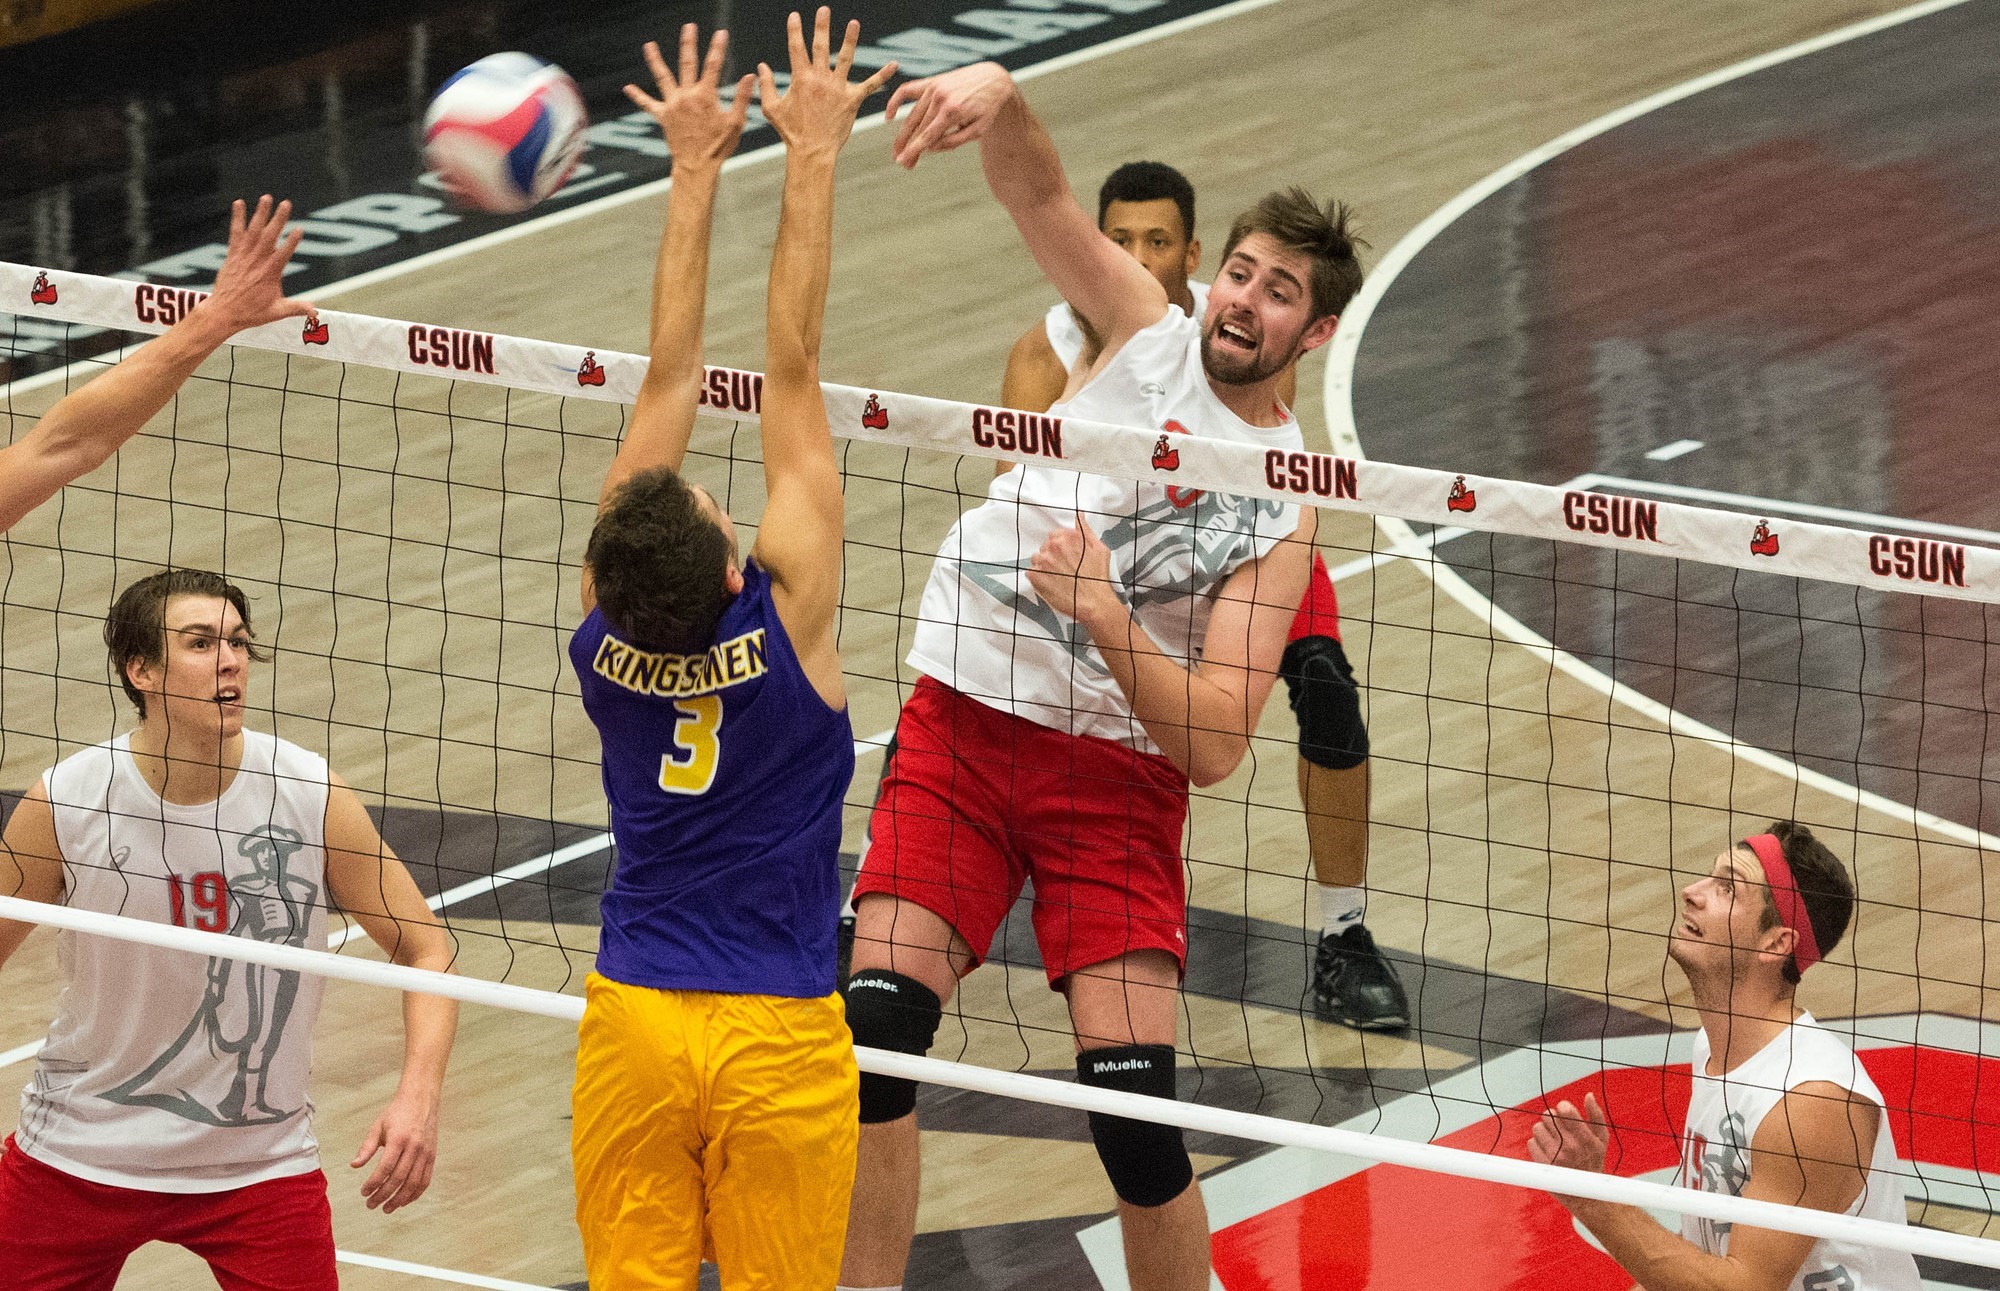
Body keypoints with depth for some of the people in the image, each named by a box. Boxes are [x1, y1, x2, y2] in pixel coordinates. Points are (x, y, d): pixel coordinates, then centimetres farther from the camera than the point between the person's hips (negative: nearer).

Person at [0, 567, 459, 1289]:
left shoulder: (308, 795, -11)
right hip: (79, 1150, 0)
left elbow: (425, 950, -3)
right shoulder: (64, 803, -12)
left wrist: (418, 1097, -18)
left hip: (261, 1167, 0)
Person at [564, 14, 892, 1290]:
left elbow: (672, 378, -4)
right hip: (779, 1041, -3)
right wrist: (814, 158, -12)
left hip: (635, 1028, 3)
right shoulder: (788, 618, -17)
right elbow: (792, 373, -14)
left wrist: (698, 172, 2)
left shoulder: (608, 640, -9)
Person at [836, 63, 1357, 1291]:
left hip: (1117, 766, -2)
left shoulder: (1286, 505, -2)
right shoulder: (1149, 334, 5)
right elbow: (1042, 191, -9)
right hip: (962, 721, 2)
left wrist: (1100, 613, -20)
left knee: (1135, 1106, -12)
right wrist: (999, 94, -31)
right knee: (879, 1022, -14)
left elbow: (1214, 744, -10)